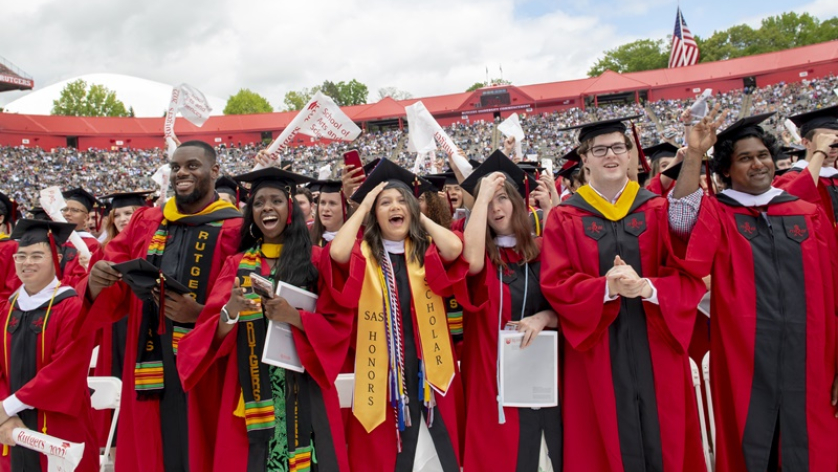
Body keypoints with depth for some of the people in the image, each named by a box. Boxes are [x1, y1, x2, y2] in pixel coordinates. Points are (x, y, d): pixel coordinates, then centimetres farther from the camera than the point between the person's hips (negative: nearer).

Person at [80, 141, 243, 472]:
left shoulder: (234, 230, -7)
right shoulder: (145, 222, 9)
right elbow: (112, 297, 7)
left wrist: (201, 314, -24)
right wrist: (96, 281, -15)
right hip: (149, 369, 5)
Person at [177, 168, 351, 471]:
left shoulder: (316, 259, 2)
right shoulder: (237, 264, 9)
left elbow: (339, 324, -4)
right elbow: (211, 331, 1)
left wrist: (293, 316, -20)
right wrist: (230, 313, -20)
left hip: (304, 390, -1)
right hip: (250, 391, 2)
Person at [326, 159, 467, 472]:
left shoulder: (427, 250, 6)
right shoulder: (362, 253, 1)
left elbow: (455, 249, -15)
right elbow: (336, 253, -21)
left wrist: (420, 216, -1)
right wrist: (362, 207, -7)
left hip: (429, 368, 2)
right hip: (383, 372, -1)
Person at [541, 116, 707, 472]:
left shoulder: (659, 210, 5)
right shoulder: (564, 218, 1)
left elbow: (692, 277, -1)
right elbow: (555, 284, -8)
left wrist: (647, 288, -19)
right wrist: (606, 287, -23)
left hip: (655, 348, 2)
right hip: (597, 353, -1)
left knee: (662, 441, 10)